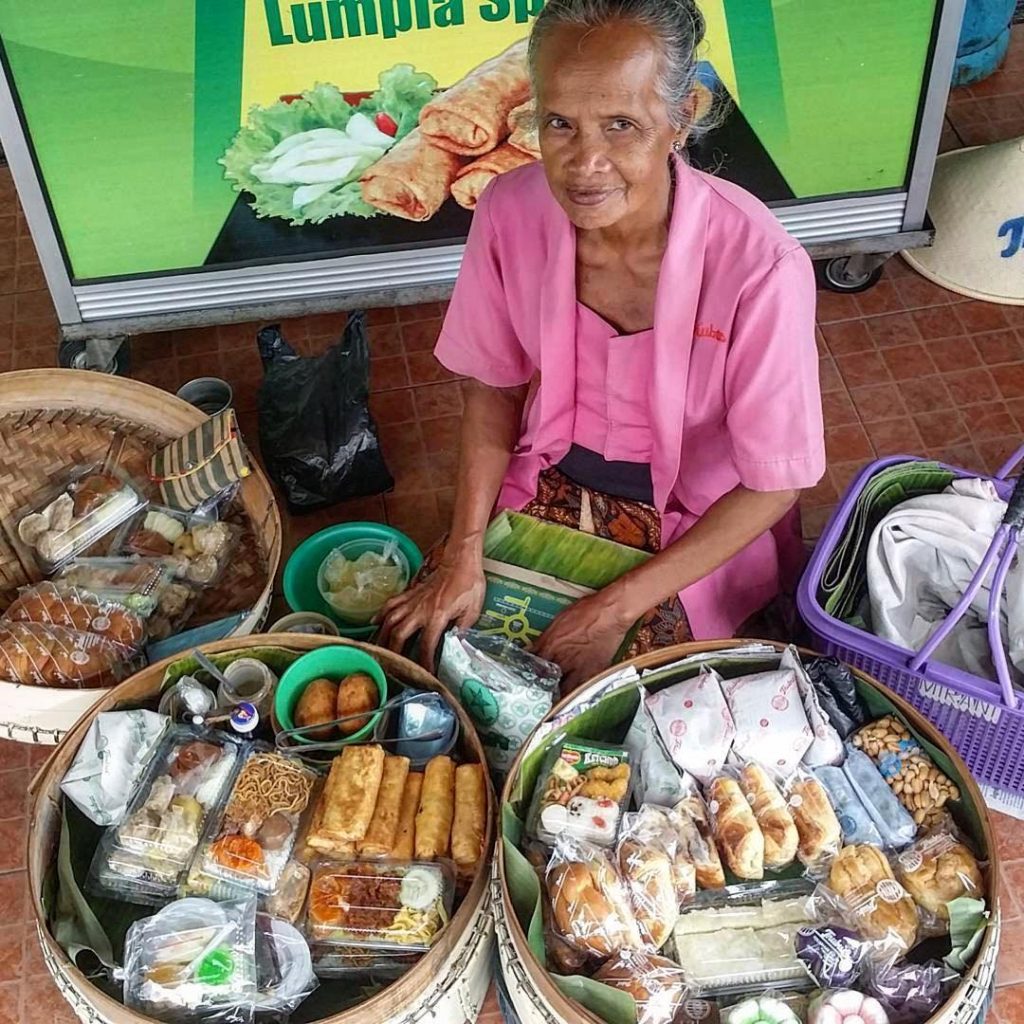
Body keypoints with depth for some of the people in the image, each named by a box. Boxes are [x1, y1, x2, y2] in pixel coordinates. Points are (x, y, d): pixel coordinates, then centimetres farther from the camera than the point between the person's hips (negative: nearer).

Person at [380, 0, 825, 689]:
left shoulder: (761, 267, -30)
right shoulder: (510, 211, -18)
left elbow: (774, 483, -19)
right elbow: (496, 387, -1)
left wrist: (617, 611, -20)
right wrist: (464, 552, -10)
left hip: (699, 523, -3)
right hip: (552, 484, 3)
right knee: (424, 641, -7)